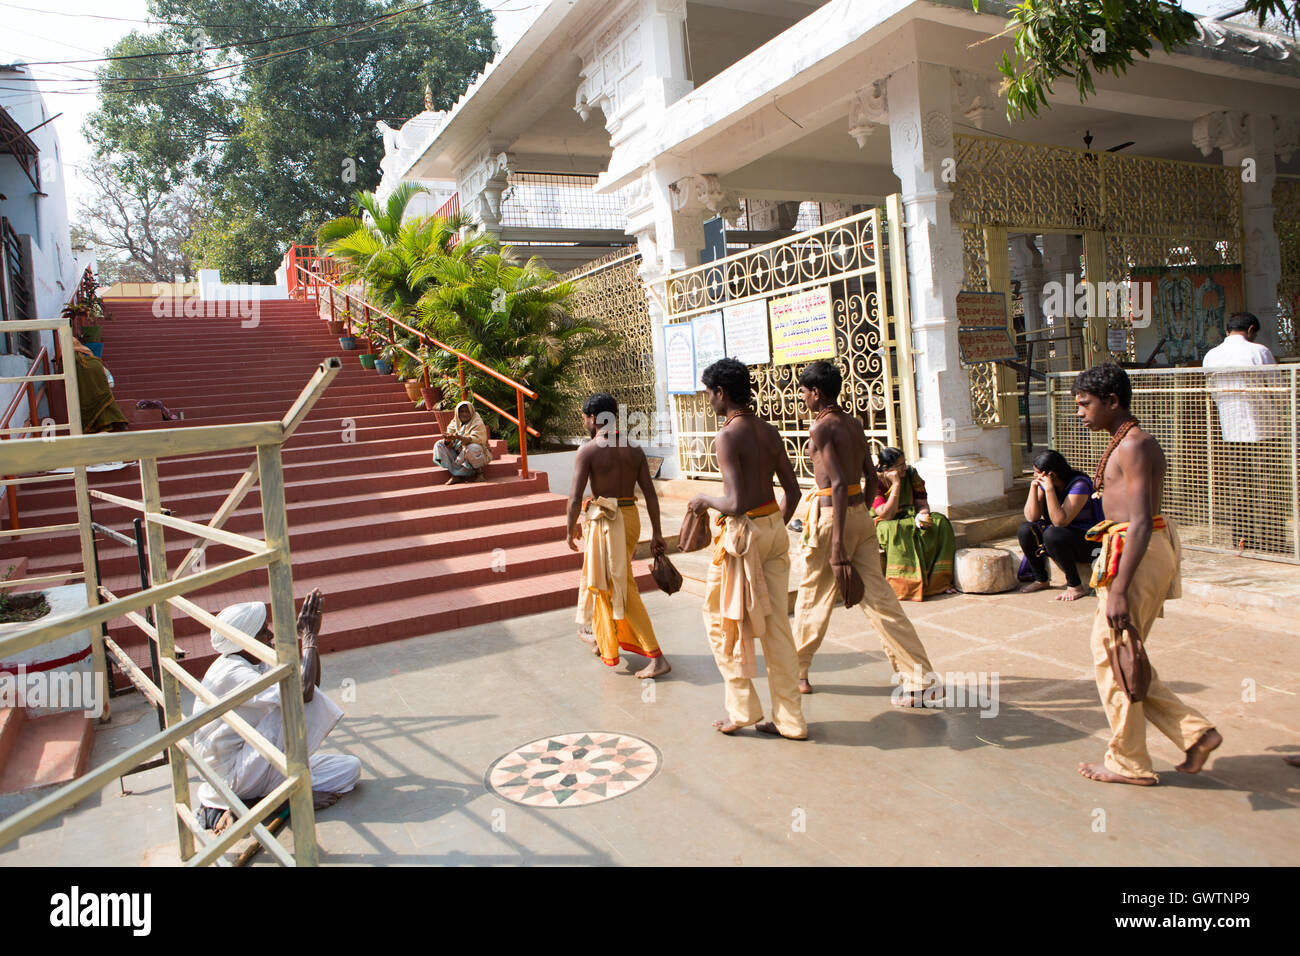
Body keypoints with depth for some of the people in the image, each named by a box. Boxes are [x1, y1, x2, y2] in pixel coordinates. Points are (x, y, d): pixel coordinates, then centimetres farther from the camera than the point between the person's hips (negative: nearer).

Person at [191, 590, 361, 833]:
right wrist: (309, 638, -19)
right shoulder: (231, 674, -22)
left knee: (350, 768, 0)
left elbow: (312, 682, 11)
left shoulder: (258, 664, 6)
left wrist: (308, 636, -1)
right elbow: (303, 692, -32)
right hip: (232, 775, -10)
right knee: (298, 701, -23)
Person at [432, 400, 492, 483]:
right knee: (439, 444, -7)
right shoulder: (455, 422, 5)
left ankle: (479, 472, -11)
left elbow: (476, 439, -29)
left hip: (478, 454, -6)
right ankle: (457, 475, -18)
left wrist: (459, 437, -44)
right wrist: (448, 440, -27)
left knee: (471, 448, -40)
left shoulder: (478, 423, -11)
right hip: (459, 453, 6)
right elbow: (450, 444, -1)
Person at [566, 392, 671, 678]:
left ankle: (657, 657, 7)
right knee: (602, 577, 24)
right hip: (631, 517, 7)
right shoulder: (634, 450, 5)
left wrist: (571, 529, 0)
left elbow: (575, 499, -15)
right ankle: (602, 639, 37)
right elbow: (650, 494, 2)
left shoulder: (587, 451, -12)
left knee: (622, 589, 3)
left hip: (605, 522, -7)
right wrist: (657, 533, 7)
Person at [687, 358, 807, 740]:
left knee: (723, 621, 12)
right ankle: (789, 718, 19)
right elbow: (793, 490, 10)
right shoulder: (770, 432, 6)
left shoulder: (727, 438, -17)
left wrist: (705, 500, -5)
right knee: (776, 624, 12)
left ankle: (743, 708, 18)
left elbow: (736, 503, -24)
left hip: (743, 533, -7)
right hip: (774, 527, 7)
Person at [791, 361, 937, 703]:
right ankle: (919, 678, 4)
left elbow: (838, 483, -21)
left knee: (811, 598, 11)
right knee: (877, 596, 7)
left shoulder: (821, 428, -13)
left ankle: (798, 672, 27)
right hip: (861, 515, 7)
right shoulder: (854, 424, 11)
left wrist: (837, 543, -22)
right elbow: (871, 477, 14)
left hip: (833, 515, -7)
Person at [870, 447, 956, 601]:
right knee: (893, 530, -39)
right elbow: (886, 515, -22)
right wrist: (896, 484, -22)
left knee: (940, 522, -20)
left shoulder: (911, 474, 0)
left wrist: (921, 516, -21)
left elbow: (923, 504, 3)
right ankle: (904, 586, -36)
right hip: (884, 526, -5)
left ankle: (941, 581, -19)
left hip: (911, 520, 5)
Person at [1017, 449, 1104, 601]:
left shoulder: (1079, 485, -21)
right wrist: (1033, 486, -17)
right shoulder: (1044, 483, -2)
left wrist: (1049, 489, -33)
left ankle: (1076, 586, -19)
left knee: (1052, 534, -34)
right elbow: (1031, 517, -11)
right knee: (1025, 530, -15)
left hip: (1087, 539, -7)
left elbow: (1060, 521, -31)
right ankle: (1041, 580, 1)